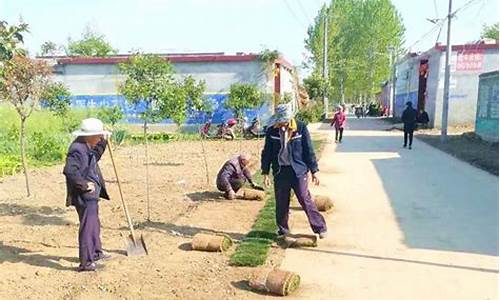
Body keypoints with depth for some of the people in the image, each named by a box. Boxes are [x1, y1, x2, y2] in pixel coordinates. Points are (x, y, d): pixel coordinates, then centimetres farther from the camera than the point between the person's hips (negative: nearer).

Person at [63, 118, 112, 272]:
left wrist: (104, 141, 18)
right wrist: (85, 184, -24)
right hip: (84, 196, -11)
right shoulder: (77, 149, -23)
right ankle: (85, 262, 6)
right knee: (87, 227, -3)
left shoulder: (86, 147, 9)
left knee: (94, 224, 23)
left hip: (91, 195, 11)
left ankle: (96, 252, 40)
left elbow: (95, 157, 28)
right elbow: (69, 171, -31)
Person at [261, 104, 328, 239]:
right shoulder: (272, 131, 0)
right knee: (281, 203, 10)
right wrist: (265, 172, 5)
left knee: (305, 200, -3)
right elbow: (267, 152, 7)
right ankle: (283, 230, 27)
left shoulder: (300, 128, -6)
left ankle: (320, 228, 11)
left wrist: (314, 171, -2)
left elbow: (309, 150, -2)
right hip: (280, 171, 3)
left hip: (298, 170, -3)